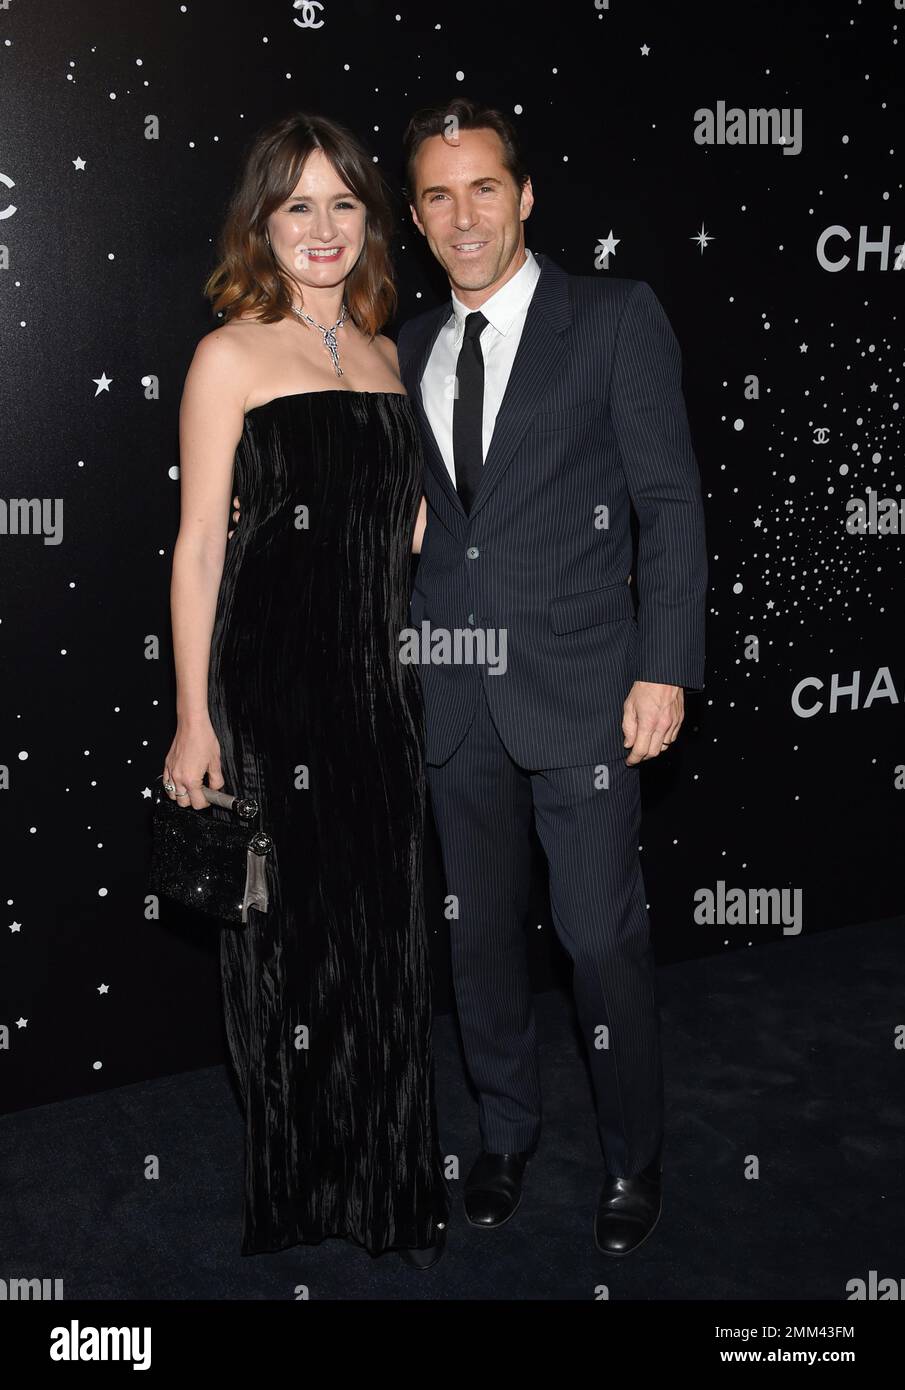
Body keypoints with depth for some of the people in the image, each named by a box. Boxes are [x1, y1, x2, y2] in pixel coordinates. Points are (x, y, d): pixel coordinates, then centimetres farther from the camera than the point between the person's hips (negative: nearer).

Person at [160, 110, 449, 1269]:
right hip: (269, 681, -5)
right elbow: (198, 544, -7)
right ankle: (294, 1192, 24)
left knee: (384, 926, 12)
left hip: (378, 680, 6)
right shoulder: (231, 356, -3)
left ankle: (388, 1183, 29)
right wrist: (192, 720, -10)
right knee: (289, 936, 4)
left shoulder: (382, 355, 15)